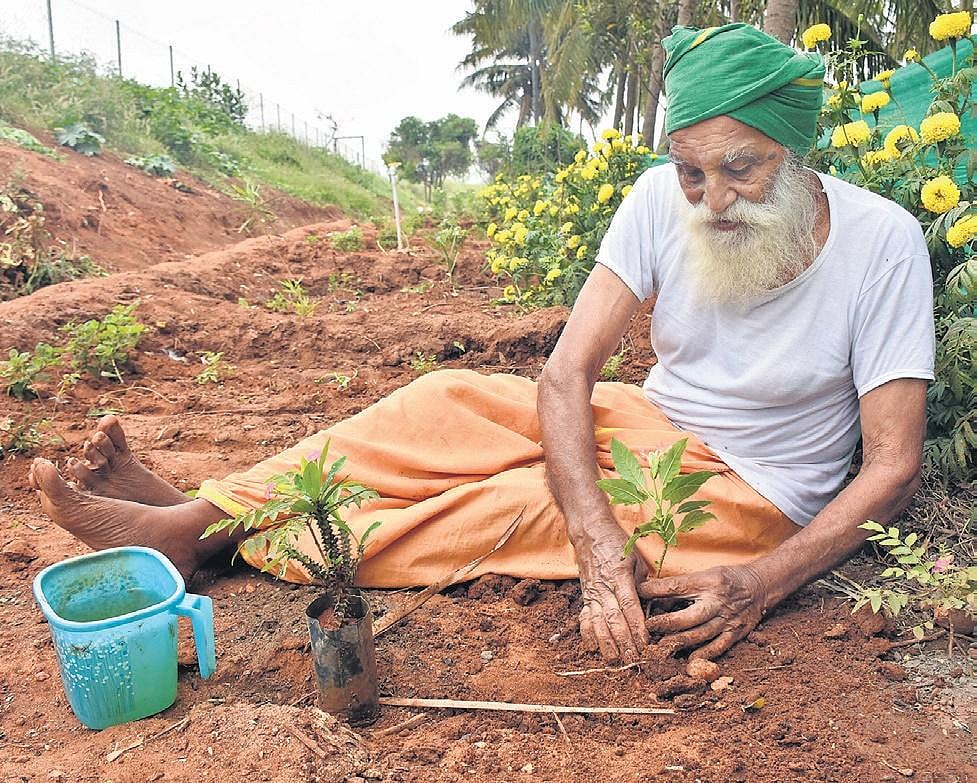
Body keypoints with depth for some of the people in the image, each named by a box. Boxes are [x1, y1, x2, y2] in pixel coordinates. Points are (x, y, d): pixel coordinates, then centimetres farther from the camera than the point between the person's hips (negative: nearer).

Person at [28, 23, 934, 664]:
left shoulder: (880, 242, -19)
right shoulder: (662, 199, -13)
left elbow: (892, 467, -18)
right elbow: (567, 373, -21)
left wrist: (762, 586, -32)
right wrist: (600, 542, -35)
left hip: (744, 490, -4)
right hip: (647, 420, 4)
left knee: (510, 506, -22)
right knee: (449, 402, -14)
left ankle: (221, 538, -13)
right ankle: (200, 509, -9)